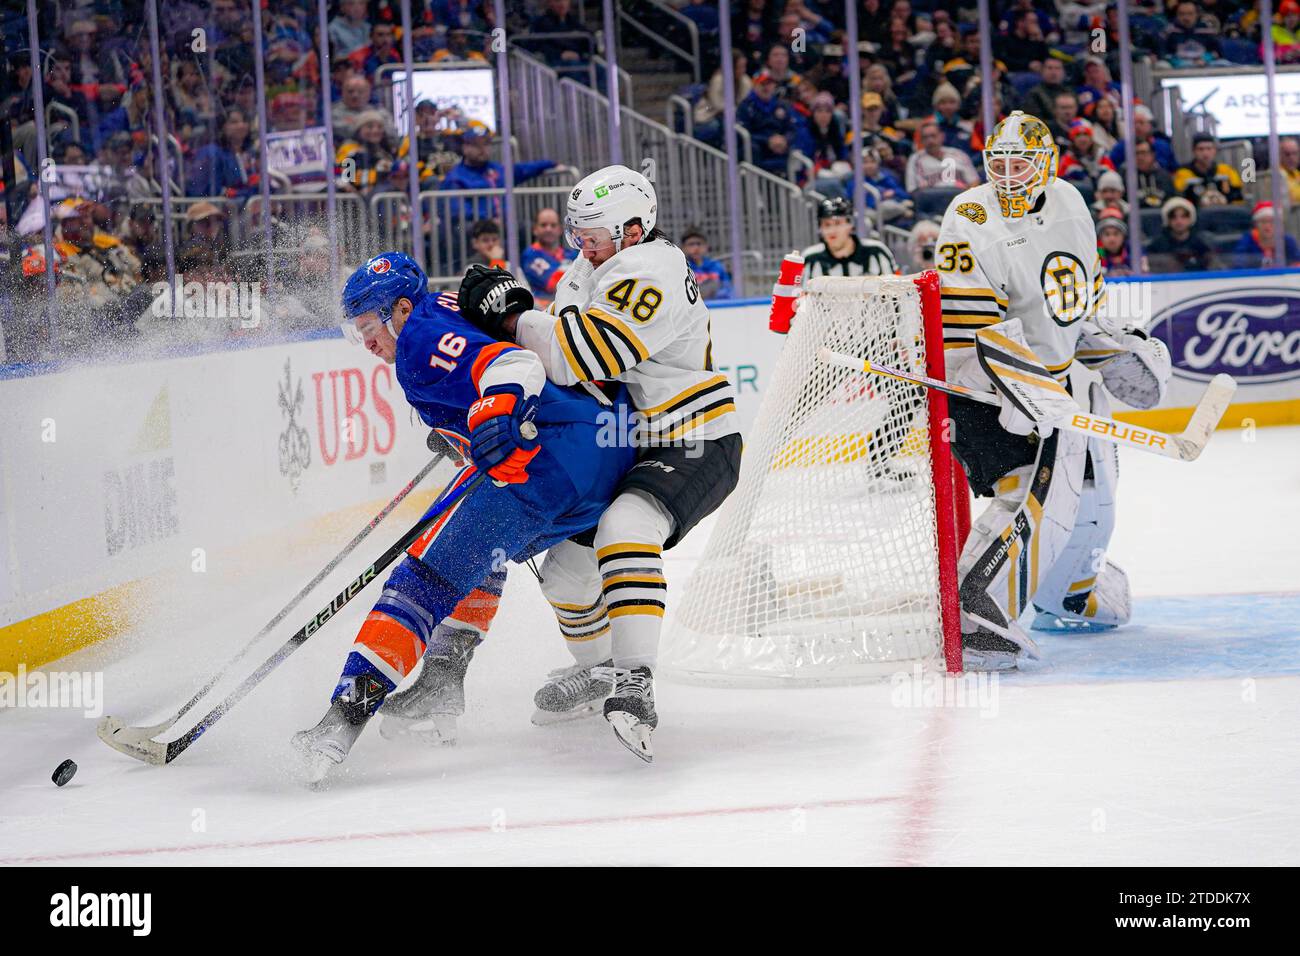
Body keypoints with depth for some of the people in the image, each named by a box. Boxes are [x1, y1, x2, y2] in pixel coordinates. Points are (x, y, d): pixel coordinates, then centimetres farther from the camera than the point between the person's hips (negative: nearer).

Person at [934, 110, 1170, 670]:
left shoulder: (1067, 204, 4)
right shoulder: (971, 221, -20)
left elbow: (1083, 287, 21)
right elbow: (967, 327, -27)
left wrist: (1110, 341, 12)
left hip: (1059, 373, 8)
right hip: (988, 385, -8)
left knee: (1090, 493, 19)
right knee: (1037, 495, -23)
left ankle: (1069, 594, 42)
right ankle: (975, 619, -28)